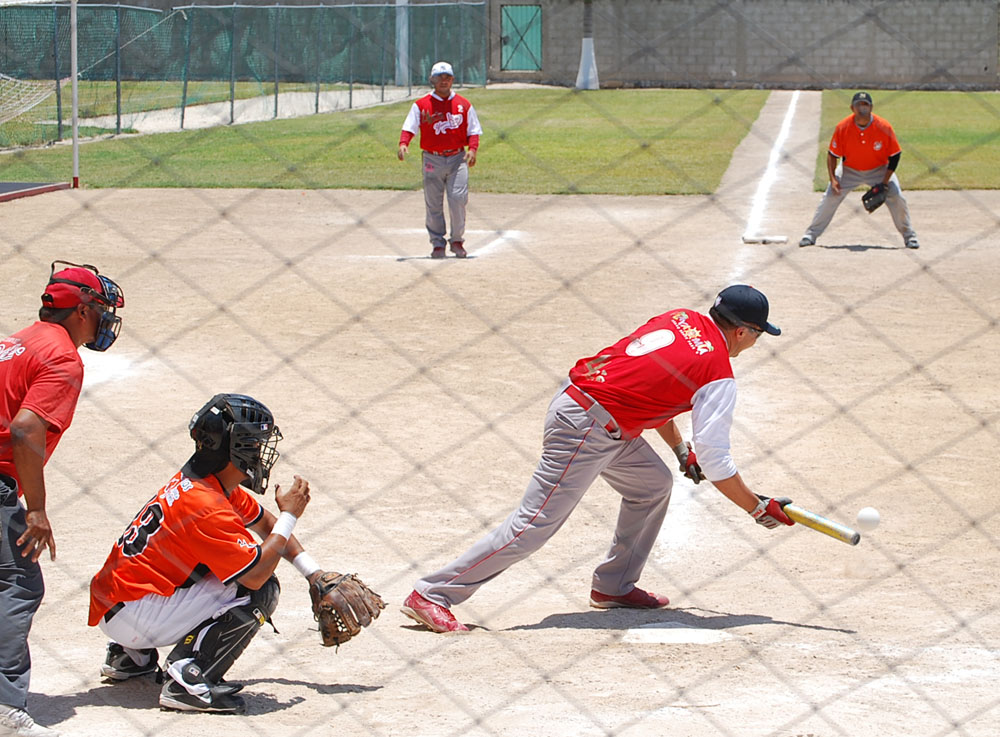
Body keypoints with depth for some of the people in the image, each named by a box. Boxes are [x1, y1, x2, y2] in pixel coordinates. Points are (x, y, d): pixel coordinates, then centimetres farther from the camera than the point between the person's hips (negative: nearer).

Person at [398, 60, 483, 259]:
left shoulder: (464, 105, 9)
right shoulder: (421, 105, 4)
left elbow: (473, 131, 9)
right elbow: (409, 127, -3)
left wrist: (472, 149, -9)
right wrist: (403, 143, -23)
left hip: (457, 159, 0)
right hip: (432, 160, 0)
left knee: (458, 199, -12)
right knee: (433, 204, 1)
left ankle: (457, 240, 4)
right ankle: (437, 243, 11)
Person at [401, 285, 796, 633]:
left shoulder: (681, 319, 13)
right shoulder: (718, 377, -9)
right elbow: (715, 462, -10)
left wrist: (681, 450, 23)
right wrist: (761, 508, 1)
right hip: (586, 428, -9)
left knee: (654, 484, 22)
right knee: (535, 524, -8)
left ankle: (614, 586, 26)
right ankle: (431, 594, -9)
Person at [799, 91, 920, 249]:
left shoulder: (884, 127, -23)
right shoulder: (842, 128, -21)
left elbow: (895, 156, -13)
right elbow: (832, 155, -9)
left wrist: (885, 183, -19)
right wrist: (832, 179, -21)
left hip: (879, 170, 0)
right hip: (850, 171, 0)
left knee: (897, 198, -14)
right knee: (830, 197, -12)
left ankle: (909, 236, 4)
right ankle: (811, 234, -1)